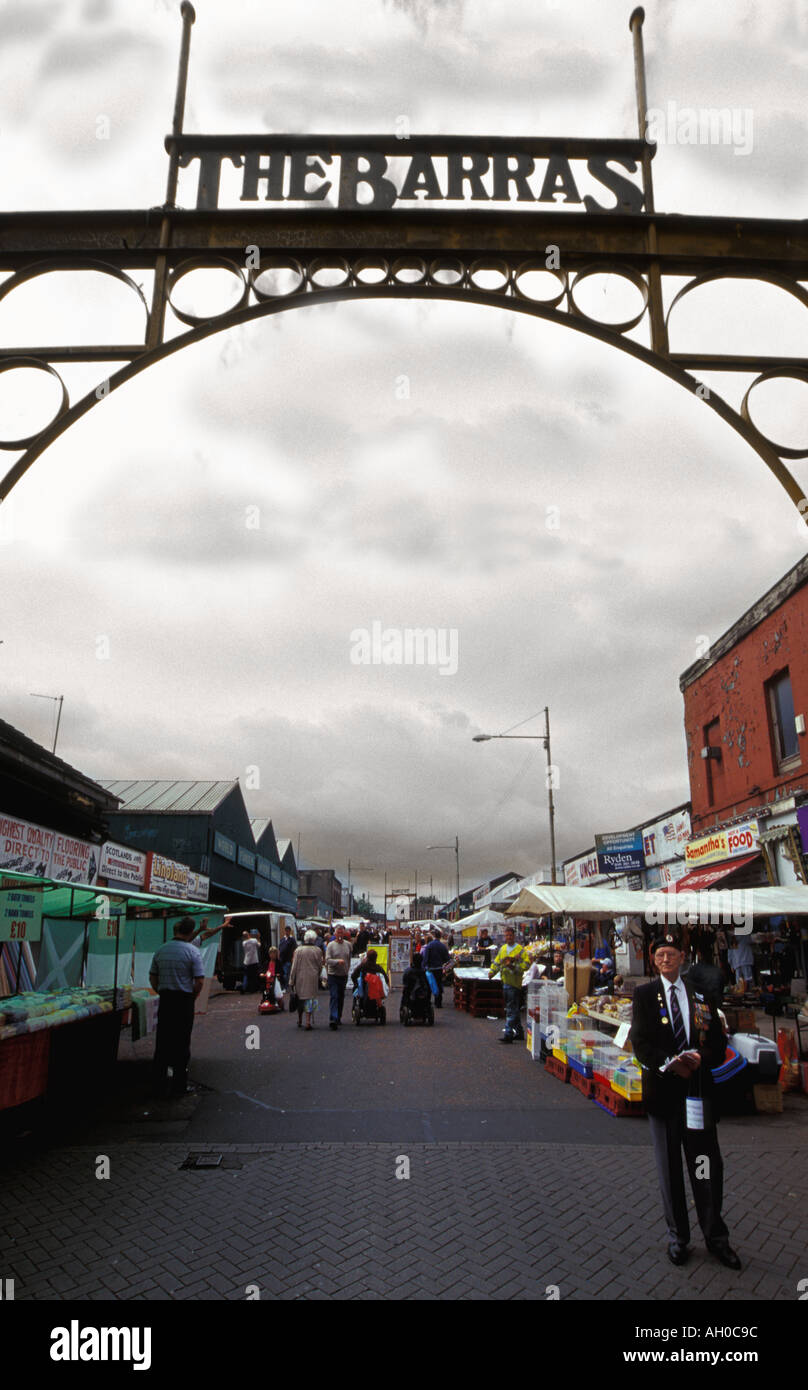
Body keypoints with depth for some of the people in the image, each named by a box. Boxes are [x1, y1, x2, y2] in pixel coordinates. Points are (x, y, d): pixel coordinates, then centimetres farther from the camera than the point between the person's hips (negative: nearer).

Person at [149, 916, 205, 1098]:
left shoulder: (160, 950, 3)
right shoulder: (193, 951, -12)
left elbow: (152, 978, 7)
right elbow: (199, 981, -14)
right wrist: (192, 997, 2)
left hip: (164, 1000, 4)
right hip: (184, 1001, -4)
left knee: (161, 1044, 11)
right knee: (182, 1044, 6)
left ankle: (159, 1086, 18)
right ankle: (179, 1086, 11)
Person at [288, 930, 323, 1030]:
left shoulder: (298, 950, -4)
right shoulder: (317, 950, -4)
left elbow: (294, 966, -3)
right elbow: (320, 966, 3)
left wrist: (291, 981, 2)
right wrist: (317, 975, 19)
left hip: (300, 978, 1)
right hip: (312, 978, -1)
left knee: (300, 998, 15)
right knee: (310, 998, 3)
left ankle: (299, 1021, 28)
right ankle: (308, 1022, -4)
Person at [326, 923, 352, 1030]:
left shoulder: (348, 945, 7)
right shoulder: (330, 945, -7)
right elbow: (327, 960, -14)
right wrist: (338, 961, -28)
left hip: (344, 976, 5)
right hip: (333, 975, -4)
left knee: (341, 998, 13)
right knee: (334, 997, -13)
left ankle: (338, 1018, 28)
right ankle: (333, 1020, -16)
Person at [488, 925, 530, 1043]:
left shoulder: (520, 950, -5)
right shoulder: (502, 949, 15)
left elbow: (527, 963, -10)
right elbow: (497, 962, 21)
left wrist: (515, 967, -21)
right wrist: (491, 972, 10)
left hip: (514, 983, -7)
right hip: (505, 982, 7)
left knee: (511, 1010, -9)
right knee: (514, 1009, 15)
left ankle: (508, 1034, -12)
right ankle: (519, 1031, 26)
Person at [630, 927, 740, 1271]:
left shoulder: (702, 995, 6)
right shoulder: (644, 995, 1)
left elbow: (718, 1043, 3)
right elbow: (640, 1043, -5)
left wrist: (699, 1057, -16)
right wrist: (669, 1063, -20)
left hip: (698, 1089, 1)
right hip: (662, 1090, -1)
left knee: (707, 1165, 5)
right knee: (669, 1168, 11)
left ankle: (716, 1237, 23)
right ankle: (677, 1237, 25)